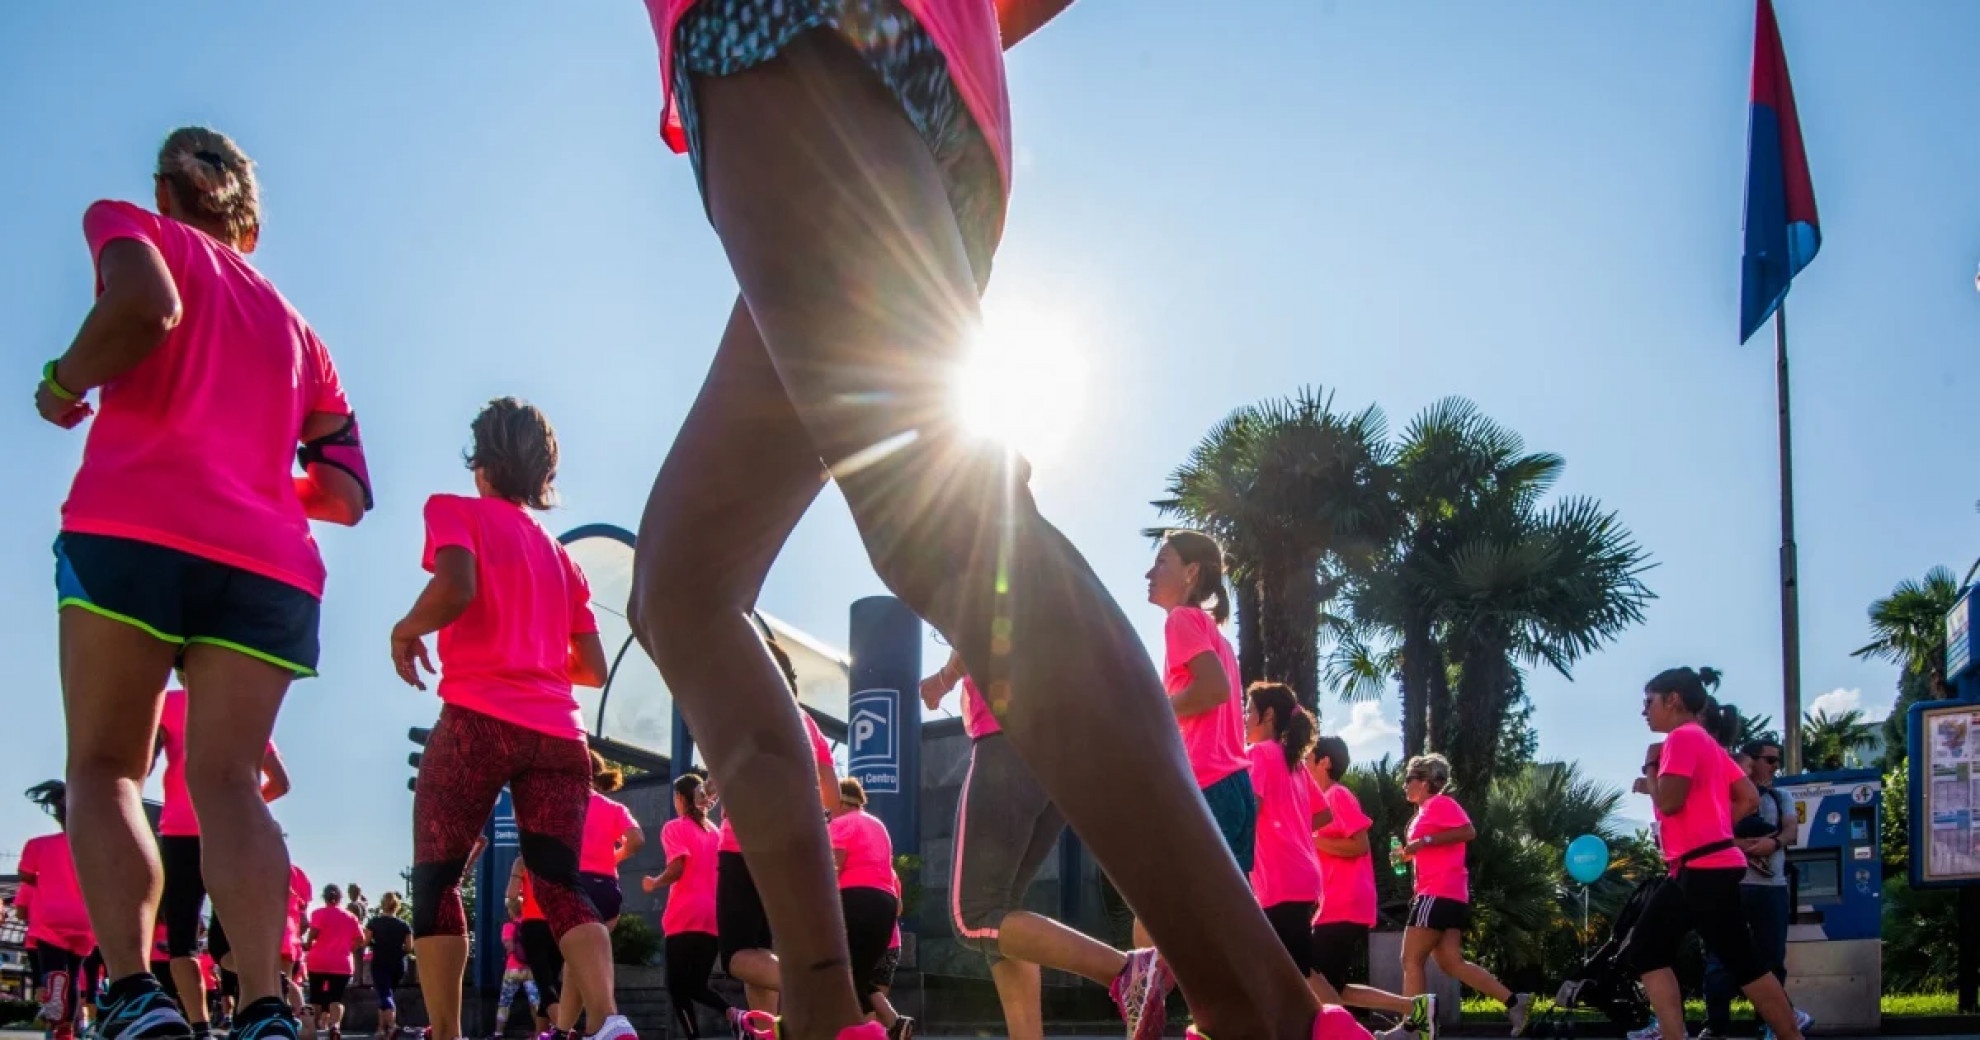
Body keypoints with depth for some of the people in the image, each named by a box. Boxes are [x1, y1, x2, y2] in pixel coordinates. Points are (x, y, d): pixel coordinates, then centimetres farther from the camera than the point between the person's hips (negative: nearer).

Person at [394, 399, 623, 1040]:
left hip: (479, 718, -4)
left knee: (435, 880, 7)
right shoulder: (560, 553, 22)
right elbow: (593, 668, 19)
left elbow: (456, 588, -15)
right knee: (561, 885, 0)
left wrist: (405, 632, 3)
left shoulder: (458, 511, 6)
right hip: (558, 733, 4)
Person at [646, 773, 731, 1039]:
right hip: (714, 918, 6)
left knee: (677, 988, 1)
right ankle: (733, 1015, -12)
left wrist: (654, 883, 3)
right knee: (697, 985, 14)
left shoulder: (674, 828, -1)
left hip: (686, 917, -6)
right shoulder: (714, 830, 16)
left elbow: (677, 868, -13)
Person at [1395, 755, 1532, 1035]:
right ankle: (1514, 1001, -1)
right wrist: (1409, 854, 15)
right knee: (1451, 962, 4)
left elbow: (1468, 831, -19)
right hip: (1446, 895, 10)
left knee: (1412, 960, -8)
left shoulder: (1440, 803, -5)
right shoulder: (1426, 811, 23)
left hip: (1440, 894, -10)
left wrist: (1423, 841, -19)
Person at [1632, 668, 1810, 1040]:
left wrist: (1650, 768, -4)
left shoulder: (1683, 737, -11)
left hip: (1705, 869, -11)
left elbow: (1669, 802, -20)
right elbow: (1750, 799, 17)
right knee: (1649, 948, 7)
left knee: (1741, 962, -5)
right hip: (1695, 869, 11)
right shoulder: (1706, 741, 18)